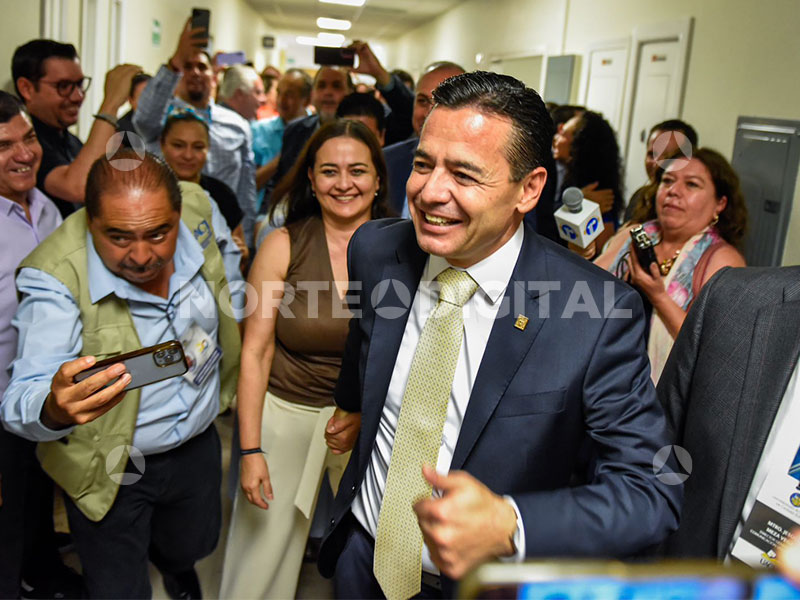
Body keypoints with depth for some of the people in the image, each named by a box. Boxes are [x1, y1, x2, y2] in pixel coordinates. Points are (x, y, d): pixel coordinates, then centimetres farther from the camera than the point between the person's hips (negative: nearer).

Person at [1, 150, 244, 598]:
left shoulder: (198, 208, -19)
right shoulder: (57, 276, -32)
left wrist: (232, 326, 9)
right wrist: (53, 410, -61)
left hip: (197, 445, 5)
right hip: (109, 470, -4)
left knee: (196, 546, 29)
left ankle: (174, 561, 67)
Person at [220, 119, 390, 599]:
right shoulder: (285, 245, -9)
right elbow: (256, 351, -6)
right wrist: (250, 449, -9)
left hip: (371, 419, 1)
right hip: (286, 413, 0)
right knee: (264, 558, 12)